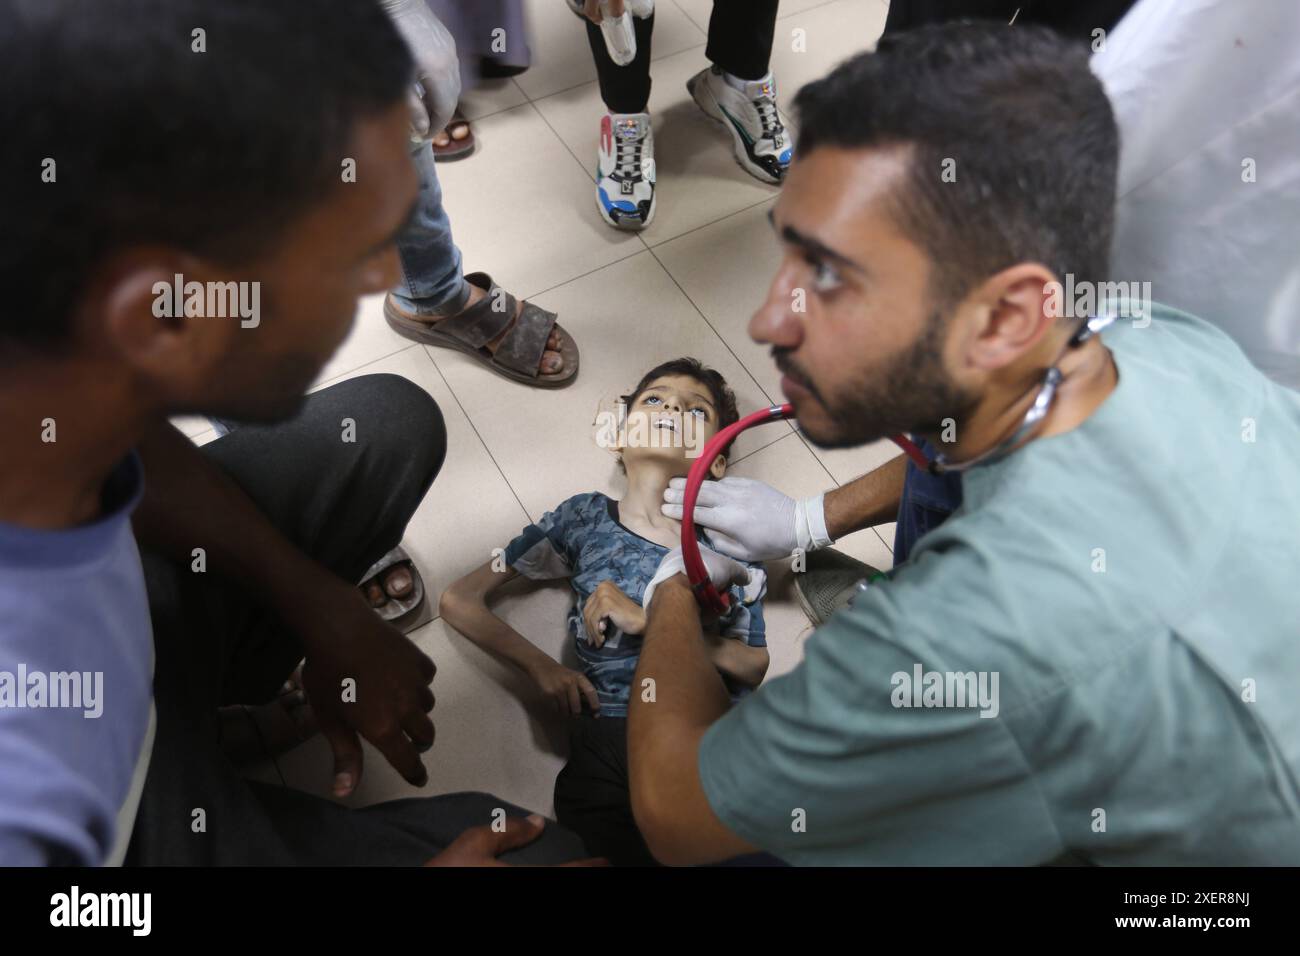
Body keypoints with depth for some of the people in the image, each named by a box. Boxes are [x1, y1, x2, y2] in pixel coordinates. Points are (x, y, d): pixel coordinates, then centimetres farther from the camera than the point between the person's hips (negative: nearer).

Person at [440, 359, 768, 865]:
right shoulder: (585, 518, 10)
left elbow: (753, 666, 2)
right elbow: (459, 600, 13)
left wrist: (651, 622, -9)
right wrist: (540, 666, -1)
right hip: (608, 744, -1)